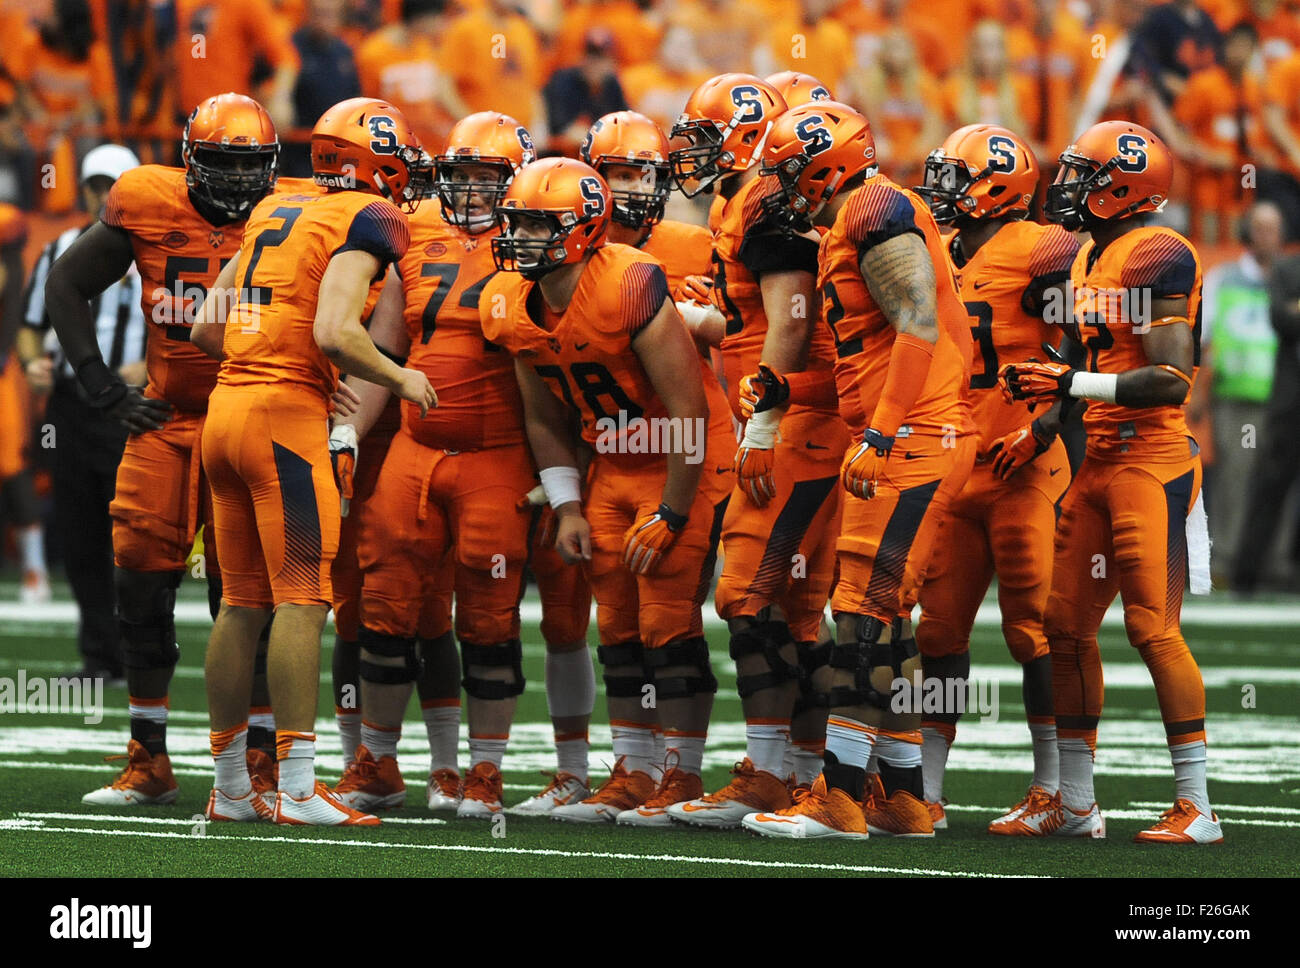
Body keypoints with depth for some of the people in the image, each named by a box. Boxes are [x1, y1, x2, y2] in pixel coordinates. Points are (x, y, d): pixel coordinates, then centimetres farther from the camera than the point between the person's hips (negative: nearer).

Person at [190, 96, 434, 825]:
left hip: (226, 405, 8)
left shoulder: (274, 212, 17)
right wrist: (401, 379, -3)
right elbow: (334, 331, -19)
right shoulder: (366, 220, -5)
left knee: (243, 601, 12)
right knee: (302, 598, -7)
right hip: (287, 415, -8)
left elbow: (206, 331, 18)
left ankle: (231, 787, 16)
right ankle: (298, 789, -12)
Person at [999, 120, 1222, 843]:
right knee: (1067, 626, 8)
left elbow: (1171, 380, -19)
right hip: (1098, 461, 9)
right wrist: (1044, 388, 9)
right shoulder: (1092, 259, 16)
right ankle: (1074, 804, 16)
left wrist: (1072, 385, -20)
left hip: (1153, 459, -9)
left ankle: (1197, 807, -5)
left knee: (1153, 628, -10)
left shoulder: (1159, 255, -13)